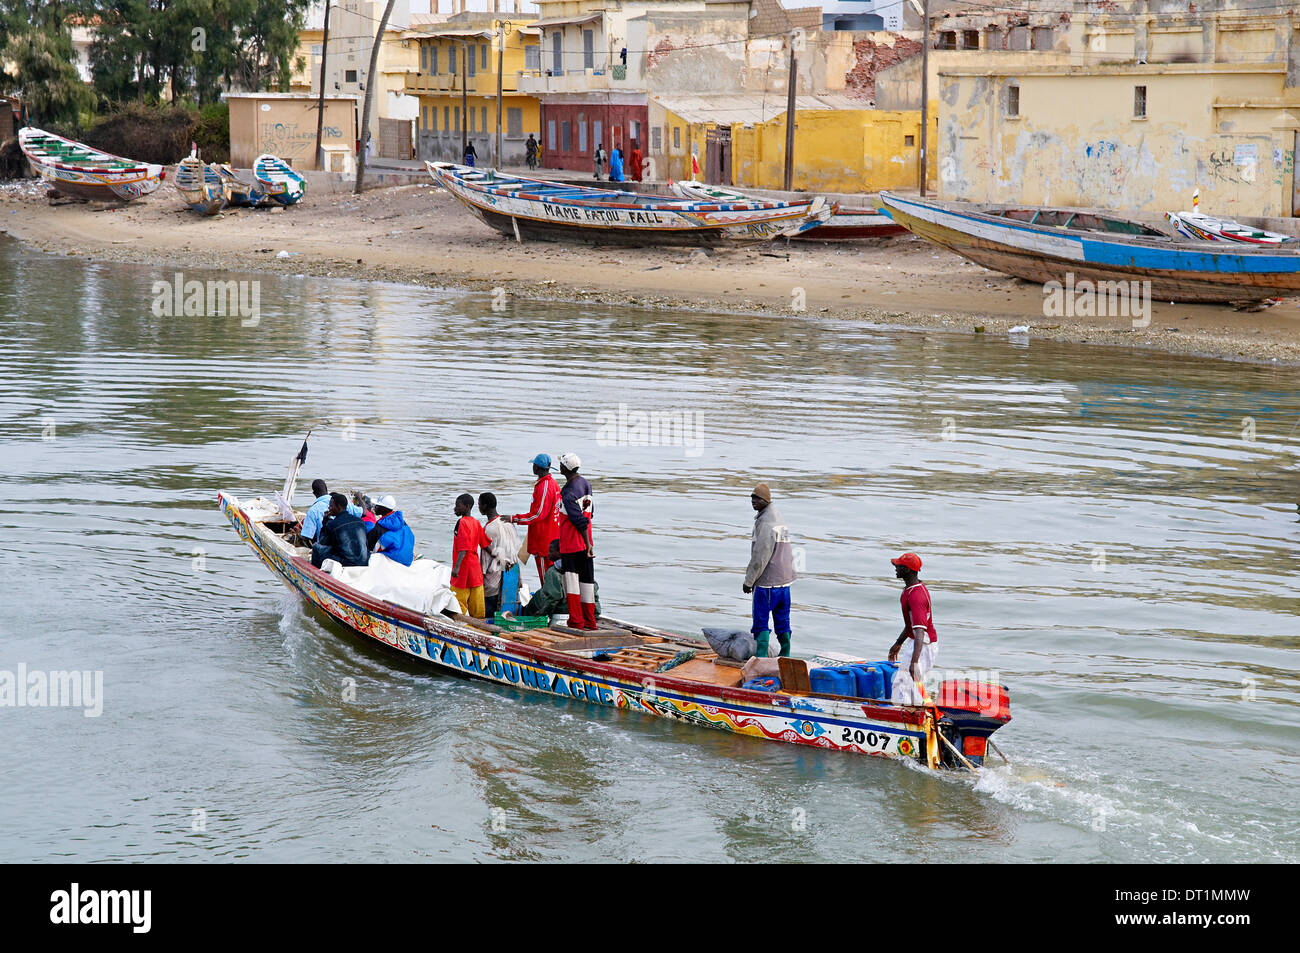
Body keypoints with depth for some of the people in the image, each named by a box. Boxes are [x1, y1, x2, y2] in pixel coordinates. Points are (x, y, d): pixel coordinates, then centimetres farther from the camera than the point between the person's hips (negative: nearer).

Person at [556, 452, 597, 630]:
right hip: (585, 542, 8)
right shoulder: (585, 482, 6)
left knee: (571, 580, -2)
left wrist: (588, 544, -18)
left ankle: (576, 620, -4)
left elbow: (581, 521, -21)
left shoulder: (568, 494, -21)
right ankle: (589, 620, 16)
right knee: (587, 579, 11)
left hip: (570, 544, -8)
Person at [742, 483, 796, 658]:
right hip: (785, 578, 9)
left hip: (767, 581, -9)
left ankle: (761, 656, -8)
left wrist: (749, 581, -12)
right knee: (782, 620, 13)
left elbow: (760, 556, -19)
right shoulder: (779, 518, 14)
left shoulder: (766, 523, -16)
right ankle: (785, 656, 17)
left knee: (761, 621, -4)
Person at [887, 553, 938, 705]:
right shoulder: (910, 589, 5)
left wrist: (914, 662, -47)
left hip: (925, 646, -11)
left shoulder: (916, 596, -29)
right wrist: (898, 643, 28)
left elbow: (920, 630, -39)